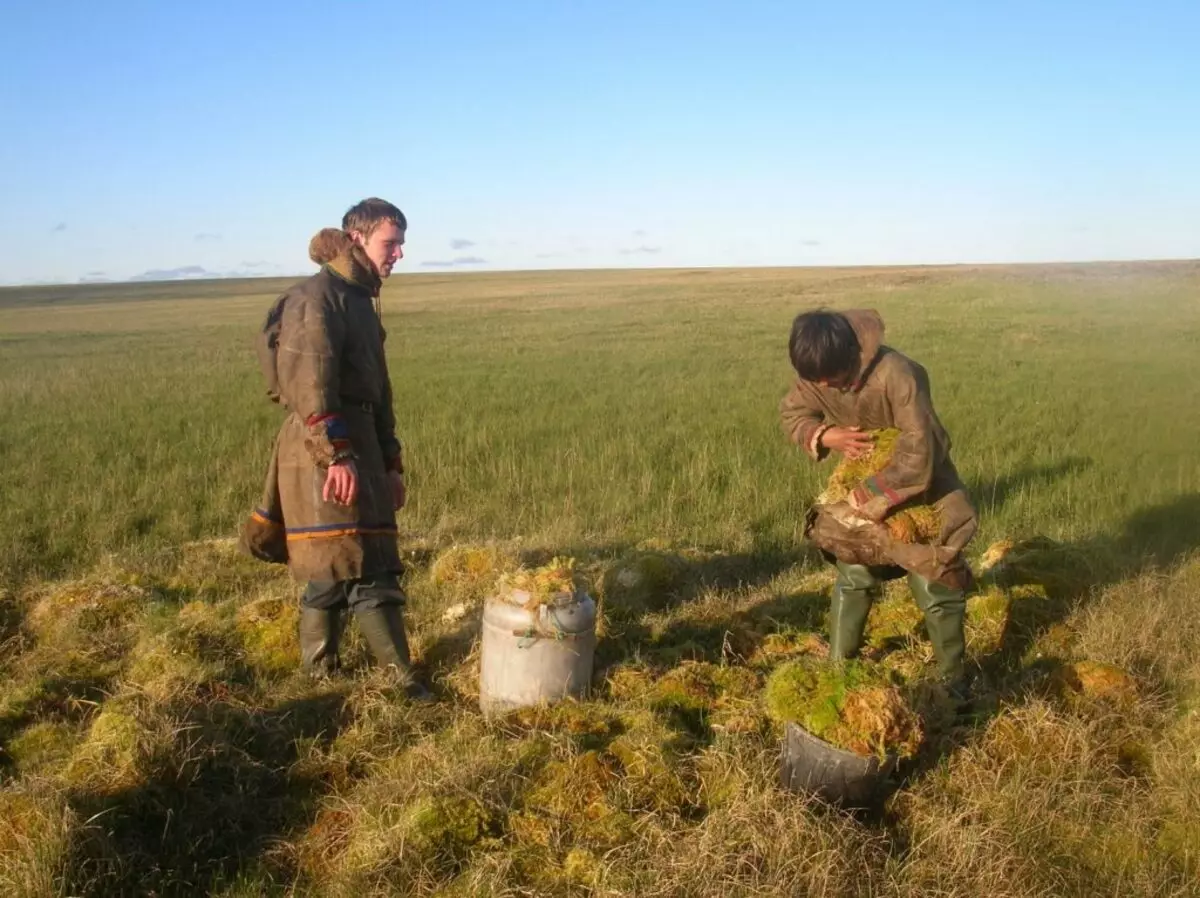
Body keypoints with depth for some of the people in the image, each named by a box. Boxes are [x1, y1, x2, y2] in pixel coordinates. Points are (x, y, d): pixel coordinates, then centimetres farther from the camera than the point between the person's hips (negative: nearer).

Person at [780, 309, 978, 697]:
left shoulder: (896, 374, -38)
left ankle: (954, 681, 18)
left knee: (936, 588, -2)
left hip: (921, 488, -4)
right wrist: (827, 436, -21)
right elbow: (792, 414, -1)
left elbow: (918, 455, -40)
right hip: (865, 485, 5)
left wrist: (869, 494, -34)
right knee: (852, 578, 7)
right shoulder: (815, 375, -19)